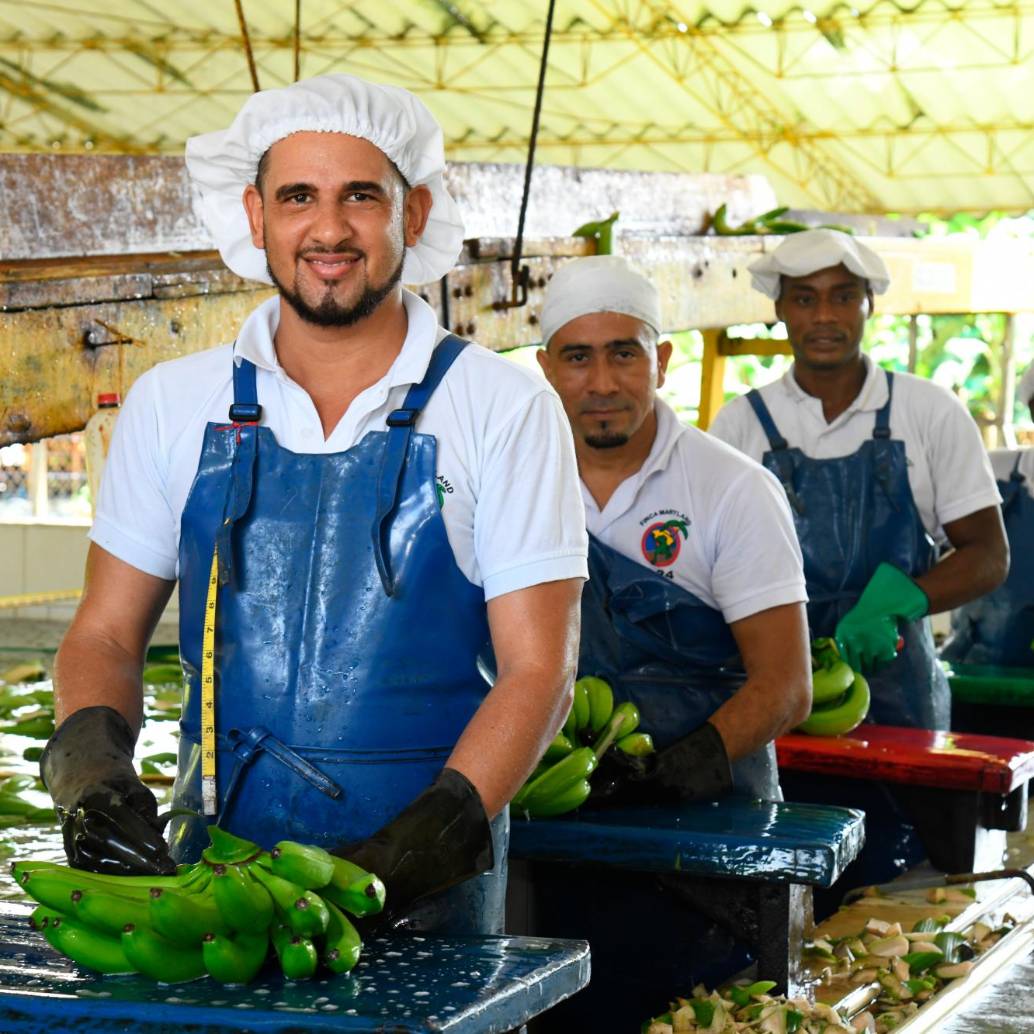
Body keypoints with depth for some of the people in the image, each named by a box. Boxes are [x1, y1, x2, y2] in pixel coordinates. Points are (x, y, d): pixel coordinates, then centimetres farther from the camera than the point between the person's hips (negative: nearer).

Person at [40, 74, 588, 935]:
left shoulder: (507, 409, 0)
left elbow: (539, 671, -3)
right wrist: (89, 761, -8)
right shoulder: (173, 404, 9)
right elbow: (106, 637, 13)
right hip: (207, 867, 2)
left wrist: (421, 846, -17)